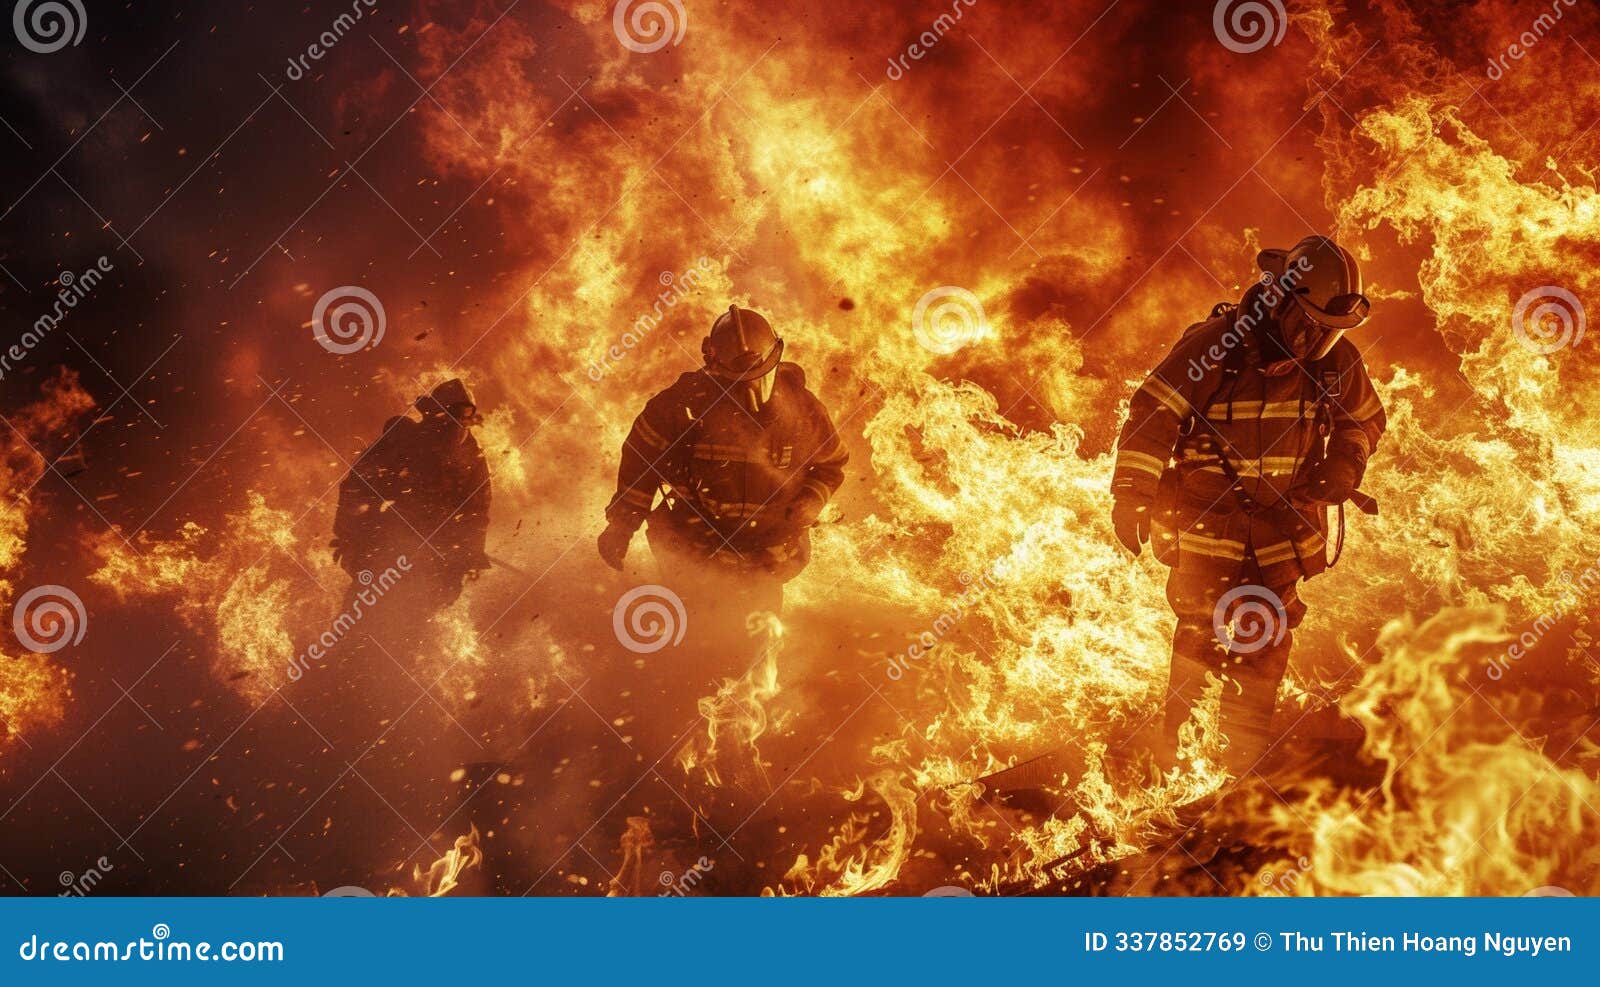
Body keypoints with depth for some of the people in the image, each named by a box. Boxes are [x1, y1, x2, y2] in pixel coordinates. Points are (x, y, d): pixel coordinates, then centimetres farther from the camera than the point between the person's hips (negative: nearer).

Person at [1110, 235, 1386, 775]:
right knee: (1200, 635, -4)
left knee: (1266, 644, 5)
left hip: (1283, 522, 4)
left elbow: (1365, 420, 19)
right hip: (1207, 520, -4)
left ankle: (1246, 756, 18)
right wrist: (1132, 494, -19)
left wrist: (1343, 468, 1)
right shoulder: (1214, 345, -17)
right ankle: (1174, 747, 13)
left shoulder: (1339, 361, -1)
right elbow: (1152, 414, -15)